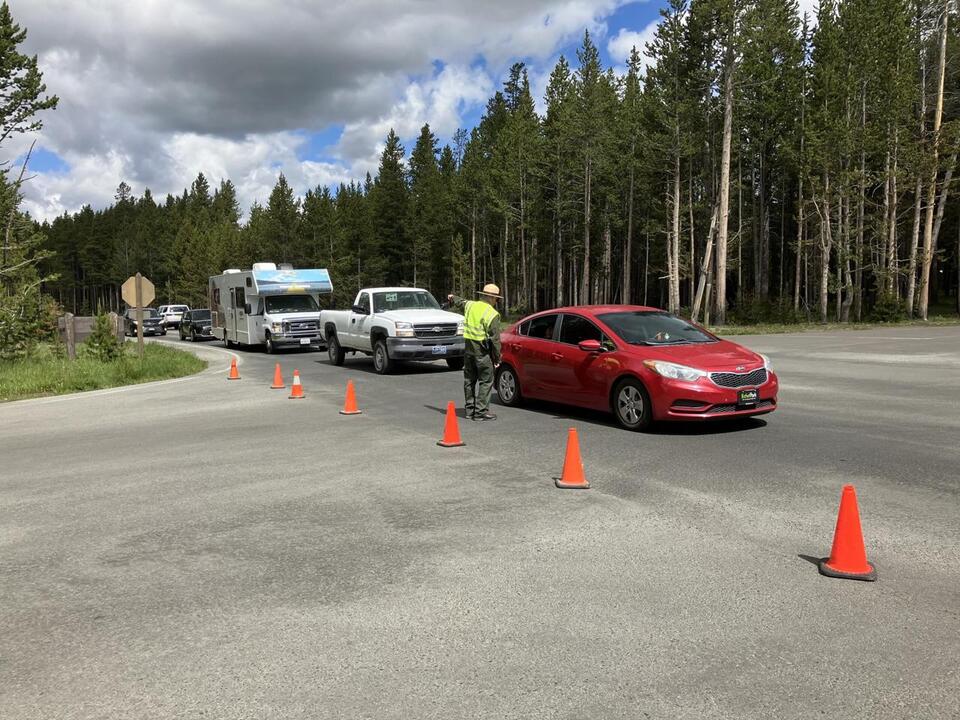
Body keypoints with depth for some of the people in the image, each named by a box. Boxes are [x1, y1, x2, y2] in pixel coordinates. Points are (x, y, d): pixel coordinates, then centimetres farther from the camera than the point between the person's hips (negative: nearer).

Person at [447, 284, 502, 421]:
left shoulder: (470, 305, 6)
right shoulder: (492, 314, -14)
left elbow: (460, 302, 31)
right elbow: (495, 338, -14)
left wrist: (452, 298, 55)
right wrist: (497, 358, -7)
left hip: (468, 347, 7)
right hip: (483, 350, -7)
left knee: (469, 380, 15)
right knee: (486, 381, -1)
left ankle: (469, 409, 22)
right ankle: (481, 411, -2)